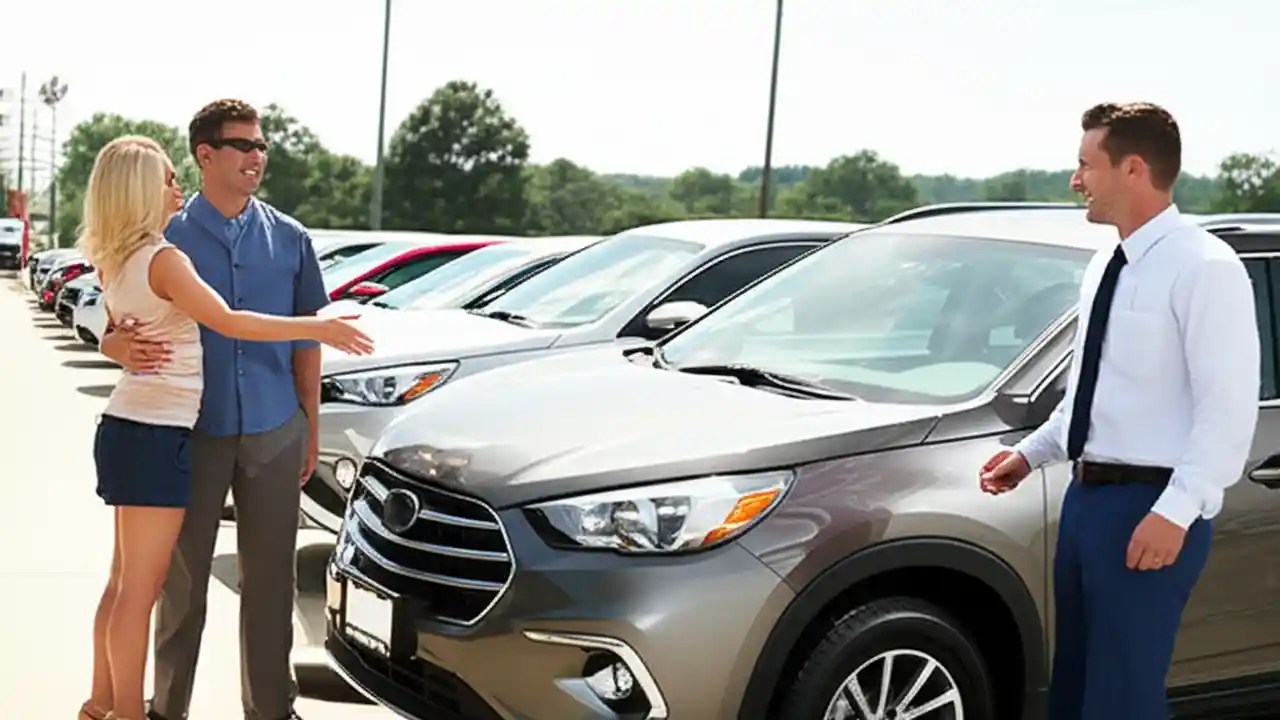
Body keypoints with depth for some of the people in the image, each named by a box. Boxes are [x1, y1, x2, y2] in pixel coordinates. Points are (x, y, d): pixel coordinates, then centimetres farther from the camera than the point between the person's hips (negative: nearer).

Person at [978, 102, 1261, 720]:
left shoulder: (1203, 268, -14)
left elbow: (1228, 407, -20)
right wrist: (1030, 454, 14)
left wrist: (1176, 512, -24)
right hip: (1086, 497, 9)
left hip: (1150, 508, -8)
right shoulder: (1106, 266, 13)